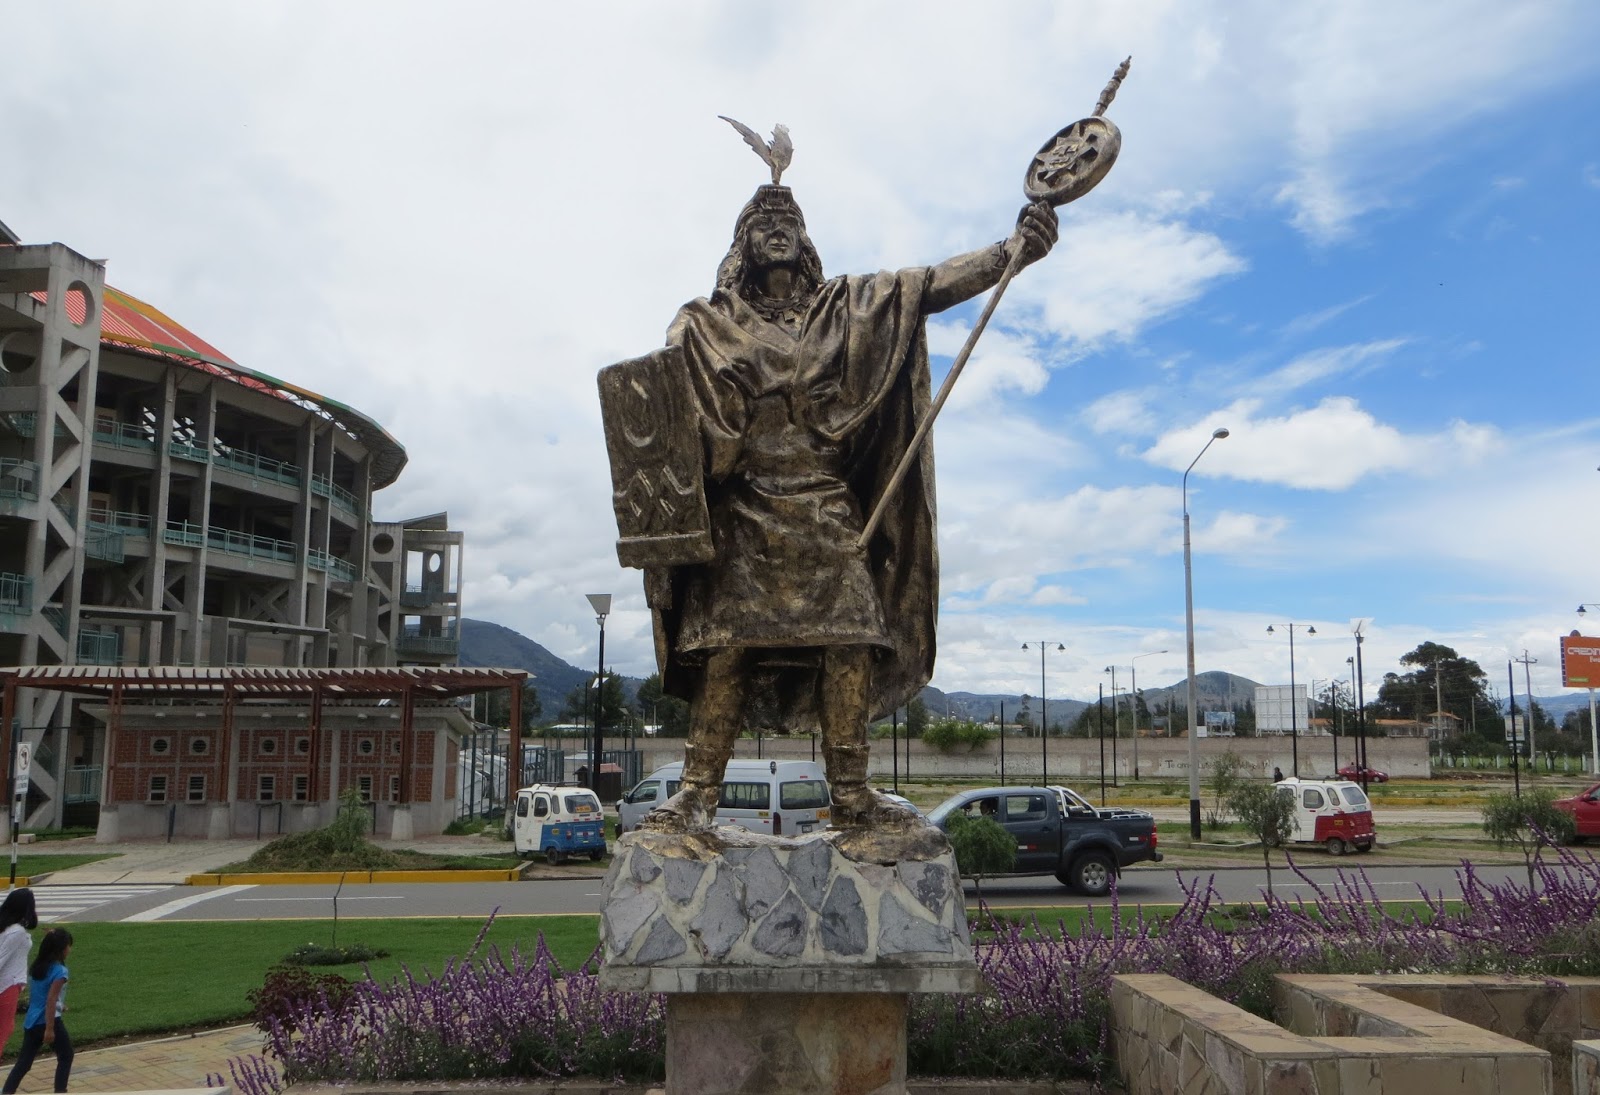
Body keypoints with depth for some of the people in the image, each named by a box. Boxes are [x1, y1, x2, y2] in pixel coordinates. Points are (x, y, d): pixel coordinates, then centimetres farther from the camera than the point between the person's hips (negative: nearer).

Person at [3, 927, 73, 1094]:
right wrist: (50, 1028, -19)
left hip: (31, 1021, 7)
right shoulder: (60, 971, -15)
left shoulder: (35, 967, 10)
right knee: (66, 1057, 10)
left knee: (24, 1061, 11)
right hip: (50, 1020, -7)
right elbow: (51, 1000, -20)